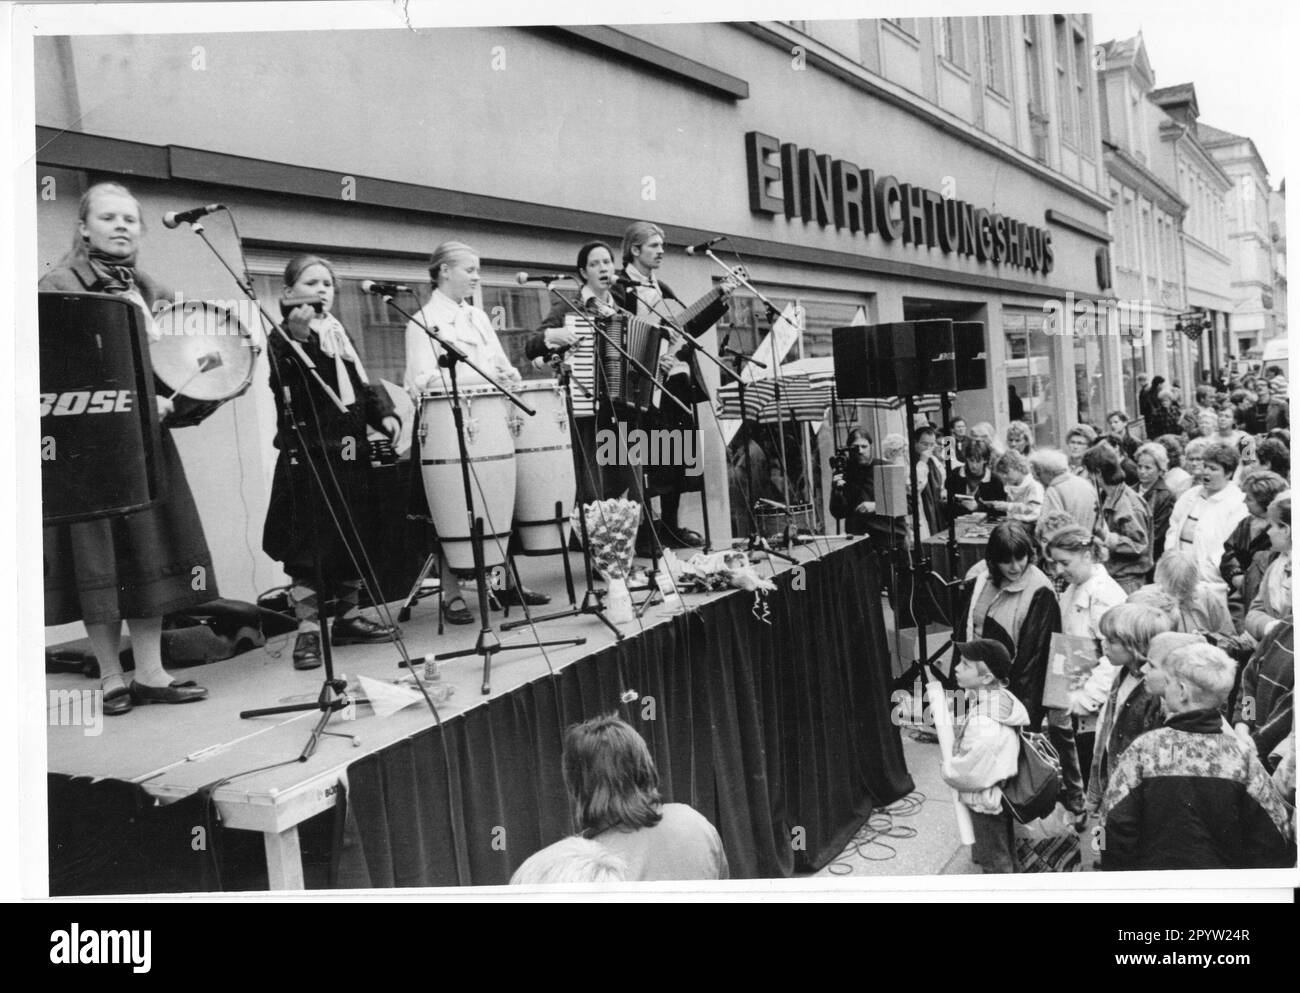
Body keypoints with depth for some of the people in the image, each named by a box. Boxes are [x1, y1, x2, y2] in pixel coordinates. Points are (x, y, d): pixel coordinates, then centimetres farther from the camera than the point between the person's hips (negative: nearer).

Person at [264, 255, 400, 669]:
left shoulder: (339, 333, 16)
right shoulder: (284, 338, -4)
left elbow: (364, 383, 19)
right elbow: (289, 386, -21)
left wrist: (385, 414, 3)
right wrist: (299, 338, -32)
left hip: (349, 450, 7)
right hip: (308, 454, -7)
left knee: (353, 538, 13)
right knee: (309, 543, -5)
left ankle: (348, 616, 24)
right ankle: (307, 630, 0)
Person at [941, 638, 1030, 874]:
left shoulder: (985, 724, -35)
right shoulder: (1000, 698, -6)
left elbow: (969, 774, -27)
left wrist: (946, 766, -11)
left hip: (986, 804, -9)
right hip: (1000, 795, 9)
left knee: (995, 864, 13)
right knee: (1006, 857, 28)